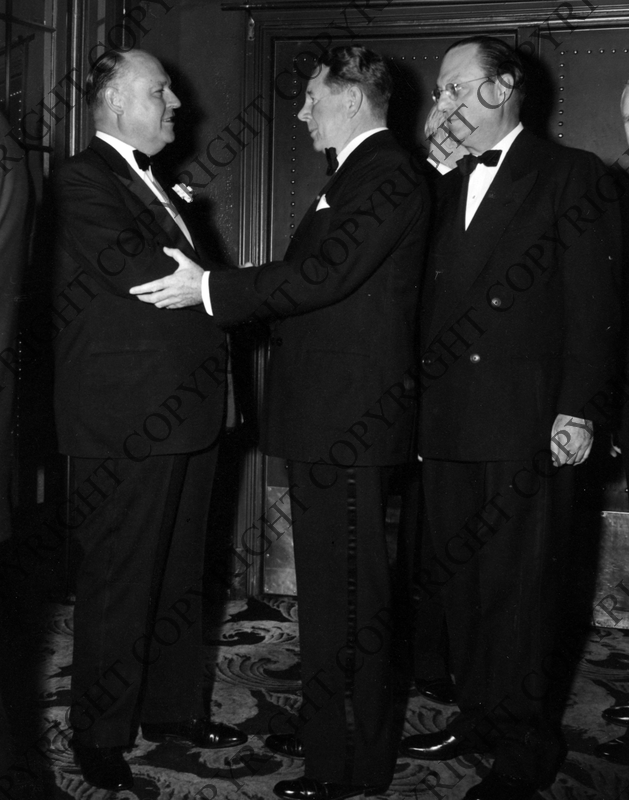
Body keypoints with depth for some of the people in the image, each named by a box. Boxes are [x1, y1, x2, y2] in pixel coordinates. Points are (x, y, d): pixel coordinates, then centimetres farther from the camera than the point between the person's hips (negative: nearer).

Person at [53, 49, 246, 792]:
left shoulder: (155, 184, 19)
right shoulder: (84, 179, -9)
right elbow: (128, 269, -23)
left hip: (184, 411, 9)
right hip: (128, 422, -9)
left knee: (179, 576, 17)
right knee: (120, 582, 0)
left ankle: (172, 708, 30)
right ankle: (100, 738, 13)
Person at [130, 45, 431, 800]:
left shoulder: (387, 176, -14)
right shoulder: (361, 174, 17)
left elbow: (324, 274, -24)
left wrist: (211, 289, -20)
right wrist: (215, 285, 14)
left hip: (349, 420, -10)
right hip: (326, 418, 10)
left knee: (349, 592, -2)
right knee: (326, 583, 18)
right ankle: (324, 729, 32)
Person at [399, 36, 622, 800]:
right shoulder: (447, 187, 19)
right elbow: (431, 302, 17)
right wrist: (419, 407, 9)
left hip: (525, 425, -6)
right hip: (447, 423, 6)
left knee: (517, 588, -2)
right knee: (457, 581, 11)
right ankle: (477, 716, 24)